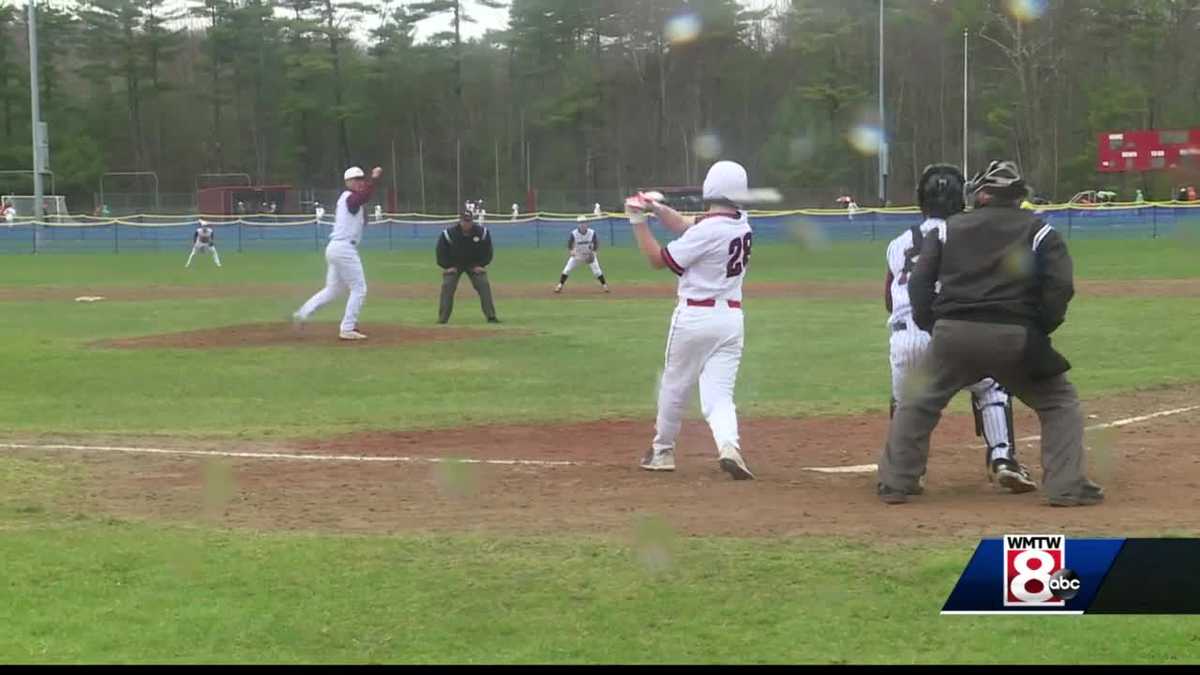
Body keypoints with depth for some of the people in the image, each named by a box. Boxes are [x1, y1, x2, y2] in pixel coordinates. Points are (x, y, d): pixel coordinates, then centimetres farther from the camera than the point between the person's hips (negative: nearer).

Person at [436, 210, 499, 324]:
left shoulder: (482, 232, -16)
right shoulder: (449, 233, -21)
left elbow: (487, 251, -2)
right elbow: (441, 251, -10)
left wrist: (481, 265, -10)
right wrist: (448, 267, -15)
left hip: (475, 265, 1)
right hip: (453, 265, -1)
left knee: (484, 285, -12)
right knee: (447, 286, -16)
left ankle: (491, 316, -6)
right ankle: (442, 318, -9)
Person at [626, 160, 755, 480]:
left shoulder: (708, 231, -18)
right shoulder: (742, 224, 5)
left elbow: (658, 259, -9)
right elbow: (688, 228, 16)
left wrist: (638, 221, -3)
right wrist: (657, 208, 9)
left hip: (695, 317, -6)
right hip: (732, 318, 6)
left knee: (675, 386, 13)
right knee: (719, 393, 1)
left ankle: (662, 451, 28)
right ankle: (729, 445, -25)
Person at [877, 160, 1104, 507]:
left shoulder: (948, 229, 15)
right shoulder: (1040, 231, 9)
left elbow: (920, 283, 7)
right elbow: (1060, 286, -3)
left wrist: (930, 326, 13)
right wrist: (1041, 330, 6)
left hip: (953, 334, 2)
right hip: (1014, 335, -1)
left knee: (917, 403, 21)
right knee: (1060, 403, 14)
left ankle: (895, 483, 18)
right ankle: (1066, 487, 3)